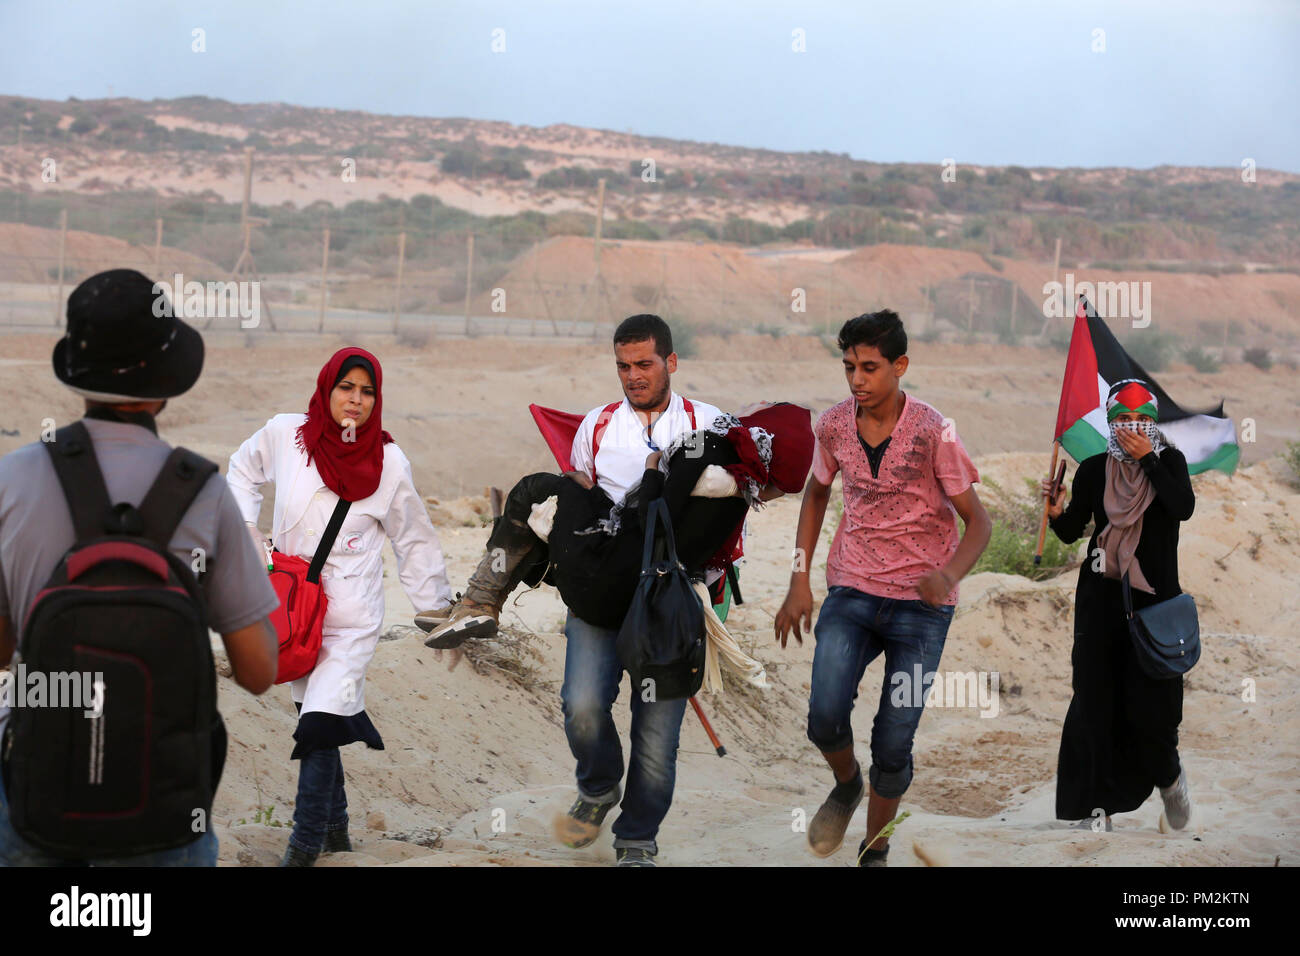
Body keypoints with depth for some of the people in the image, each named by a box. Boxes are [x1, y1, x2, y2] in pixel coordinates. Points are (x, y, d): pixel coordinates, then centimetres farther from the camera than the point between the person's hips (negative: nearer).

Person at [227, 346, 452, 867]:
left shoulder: (388, 462, -3)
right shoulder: (284, 435, -2)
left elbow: (414, 541, 8)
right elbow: (244, 470, 20)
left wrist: (436, 607, 11)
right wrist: (246, 533, 9)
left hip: (352, 613, -3)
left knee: (322, 720, -14)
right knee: (313, 715, 9)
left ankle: (305, 844, -9)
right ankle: (334, 828, 23)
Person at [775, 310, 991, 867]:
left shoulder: (933, 433, -13)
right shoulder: (833, 425, -2)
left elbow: (978, 521, -9)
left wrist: (949, 575, -29)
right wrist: (799, 581, 10)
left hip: (921, 602, -2)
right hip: (851, 591, 2)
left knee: (893, 745, -3)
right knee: (824, 718, -18)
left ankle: (874, 852, 23)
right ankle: (846, 785, 17)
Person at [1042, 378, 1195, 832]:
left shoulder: (1169, 461, 1)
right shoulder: (1094, 469, 4)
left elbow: (1183, 507, -17)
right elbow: (1071, 532, 3)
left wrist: (1148, 459, -17)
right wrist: (1057, 512, -18)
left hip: (1155, 595, -1)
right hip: (1101, 595, 1)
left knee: (1151, 697, -4)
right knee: (1095, 697, -3)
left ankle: (1168, 774, 27)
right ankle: (1097, 802, 3)